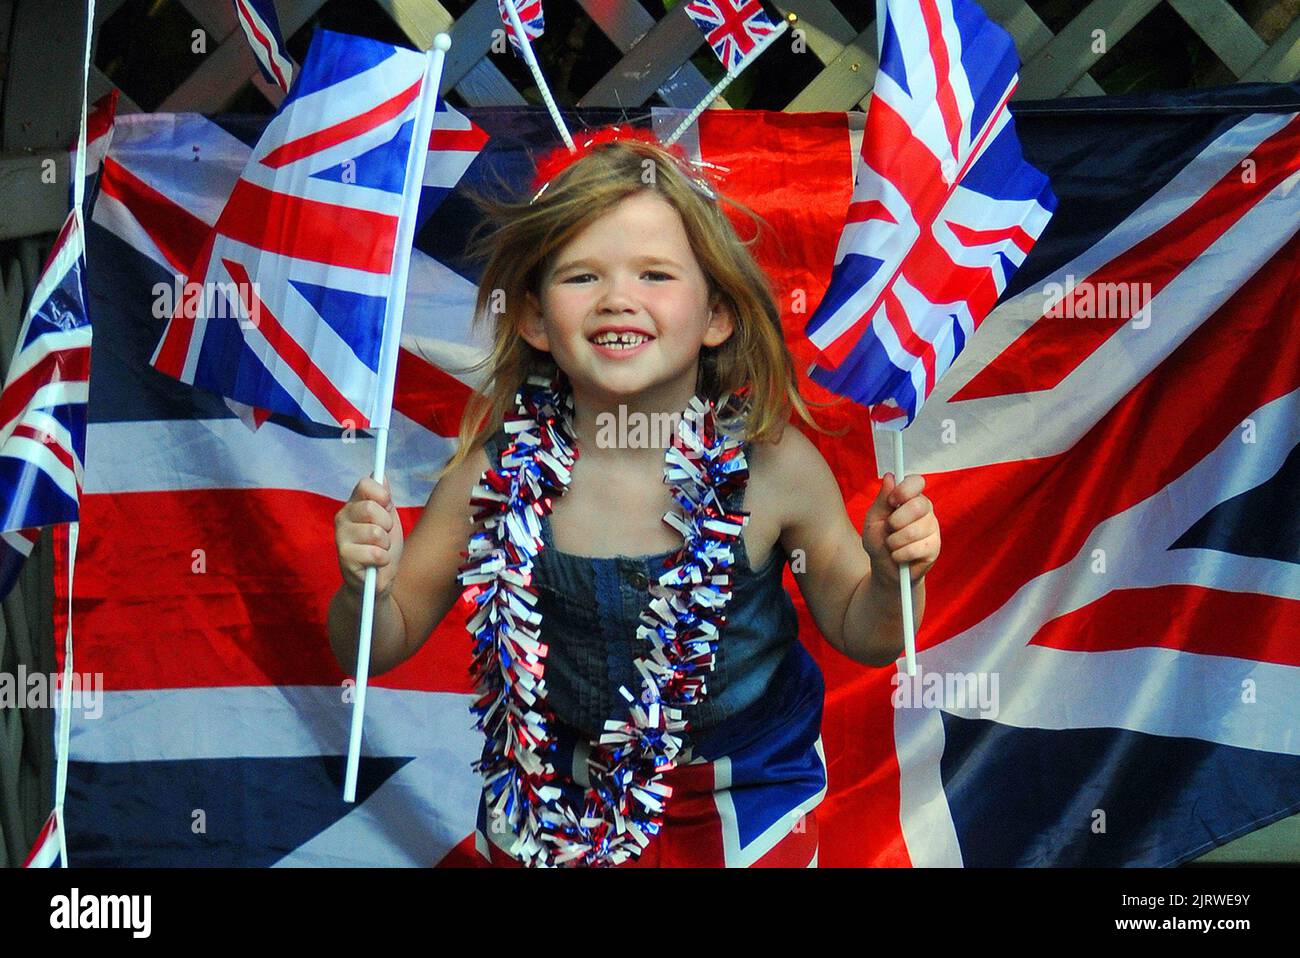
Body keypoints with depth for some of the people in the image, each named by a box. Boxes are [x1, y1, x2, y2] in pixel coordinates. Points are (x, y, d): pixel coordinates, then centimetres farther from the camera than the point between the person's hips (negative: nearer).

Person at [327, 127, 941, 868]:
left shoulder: (773, 468, -19)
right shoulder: (494, 477, -18)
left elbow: (858, 633, -3)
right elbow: (383, 646, -6)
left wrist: (894, 579, -24)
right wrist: (367, 587, -27)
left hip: (743, 807, 0)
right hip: (561, 812, 0)